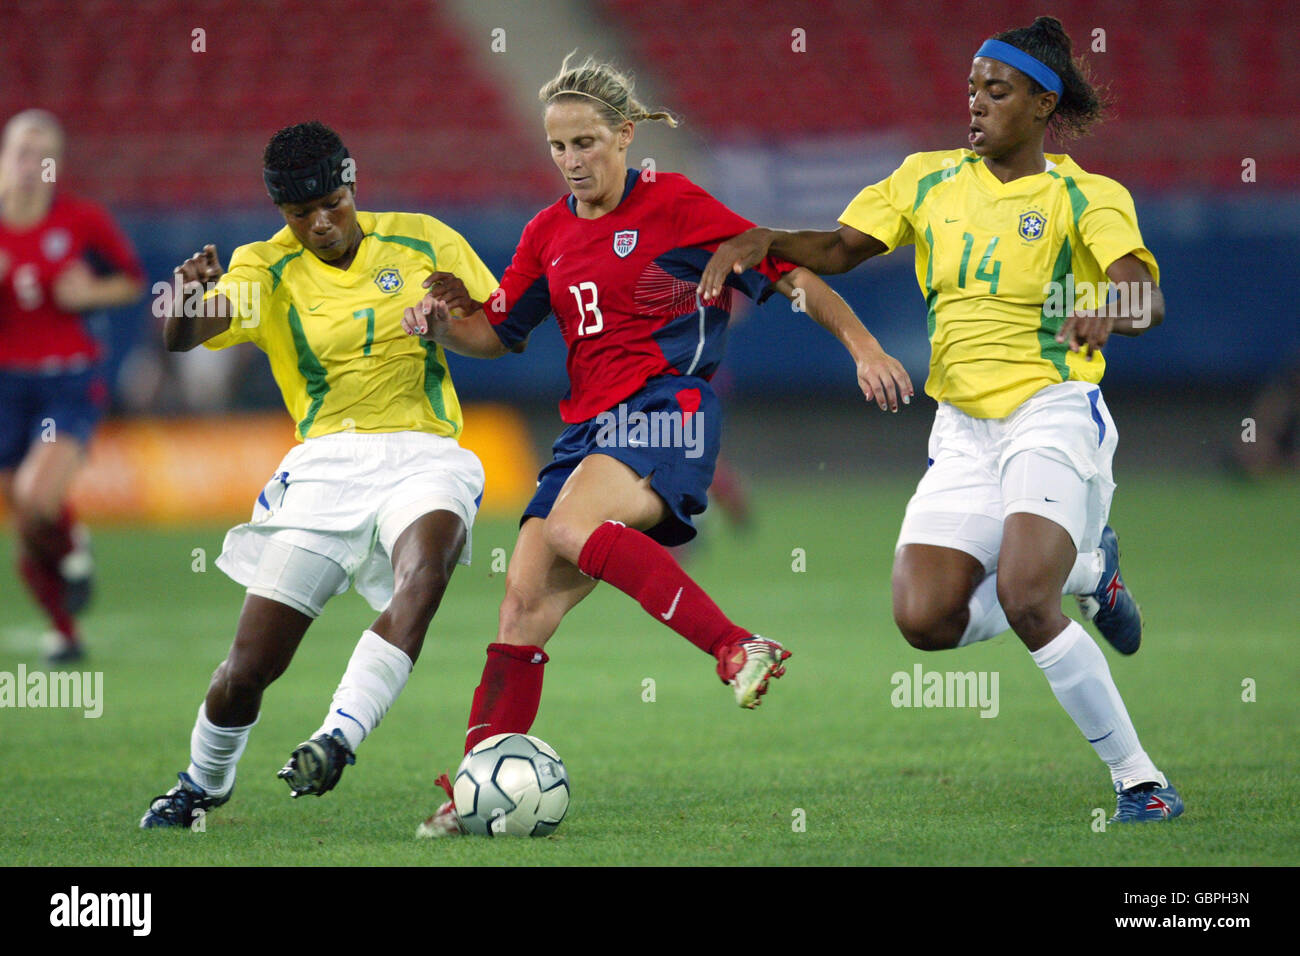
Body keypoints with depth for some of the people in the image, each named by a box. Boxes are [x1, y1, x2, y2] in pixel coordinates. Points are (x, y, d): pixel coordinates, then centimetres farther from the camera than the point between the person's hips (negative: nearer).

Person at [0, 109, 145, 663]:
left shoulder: (83, 221, -4)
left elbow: (133, 280, 10)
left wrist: (91, 293, -10)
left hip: (70, 383, -2)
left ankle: (74, 549, 9)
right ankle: (65, 632, 27)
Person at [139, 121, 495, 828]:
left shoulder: (422, 240, 6)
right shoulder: (267, 269, 2)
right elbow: (183, 337, -15)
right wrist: (188, 299, -40)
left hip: (425, 456, 0)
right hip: (327, 464, 0)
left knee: (424, 569, -37)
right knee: (250, 666, -4)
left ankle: (337, 739, -42)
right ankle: (202, 783, 26)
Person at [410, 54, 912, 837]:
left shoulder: (675, 204, -3)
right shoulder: (549, 233, 15)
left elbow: (788, 272, -2)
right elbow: (499, 331, 25)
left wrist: (862, 345, -8)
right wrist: (443, 326, 4)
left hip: (669, 407, -6)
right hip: (591, 422, 6)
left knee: (572, 527, -34)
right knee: (526, 600, -5)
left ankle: (739, 648, -32)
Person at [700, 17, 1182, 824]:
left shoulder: (1086, 197, -6)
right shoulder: (929, 180, 9)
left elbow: (1149, 300, -20)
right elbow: (838, 248, 9)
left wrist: (1110, 311, -43)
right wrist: (764, 240, -11)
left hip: (1053, 413, -5)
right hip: (964, 427, 5)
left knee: (1022, 598, -27)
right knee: (925, 620, -10)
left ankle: (1141, 780, -13)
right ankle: (1083, 567, 20)